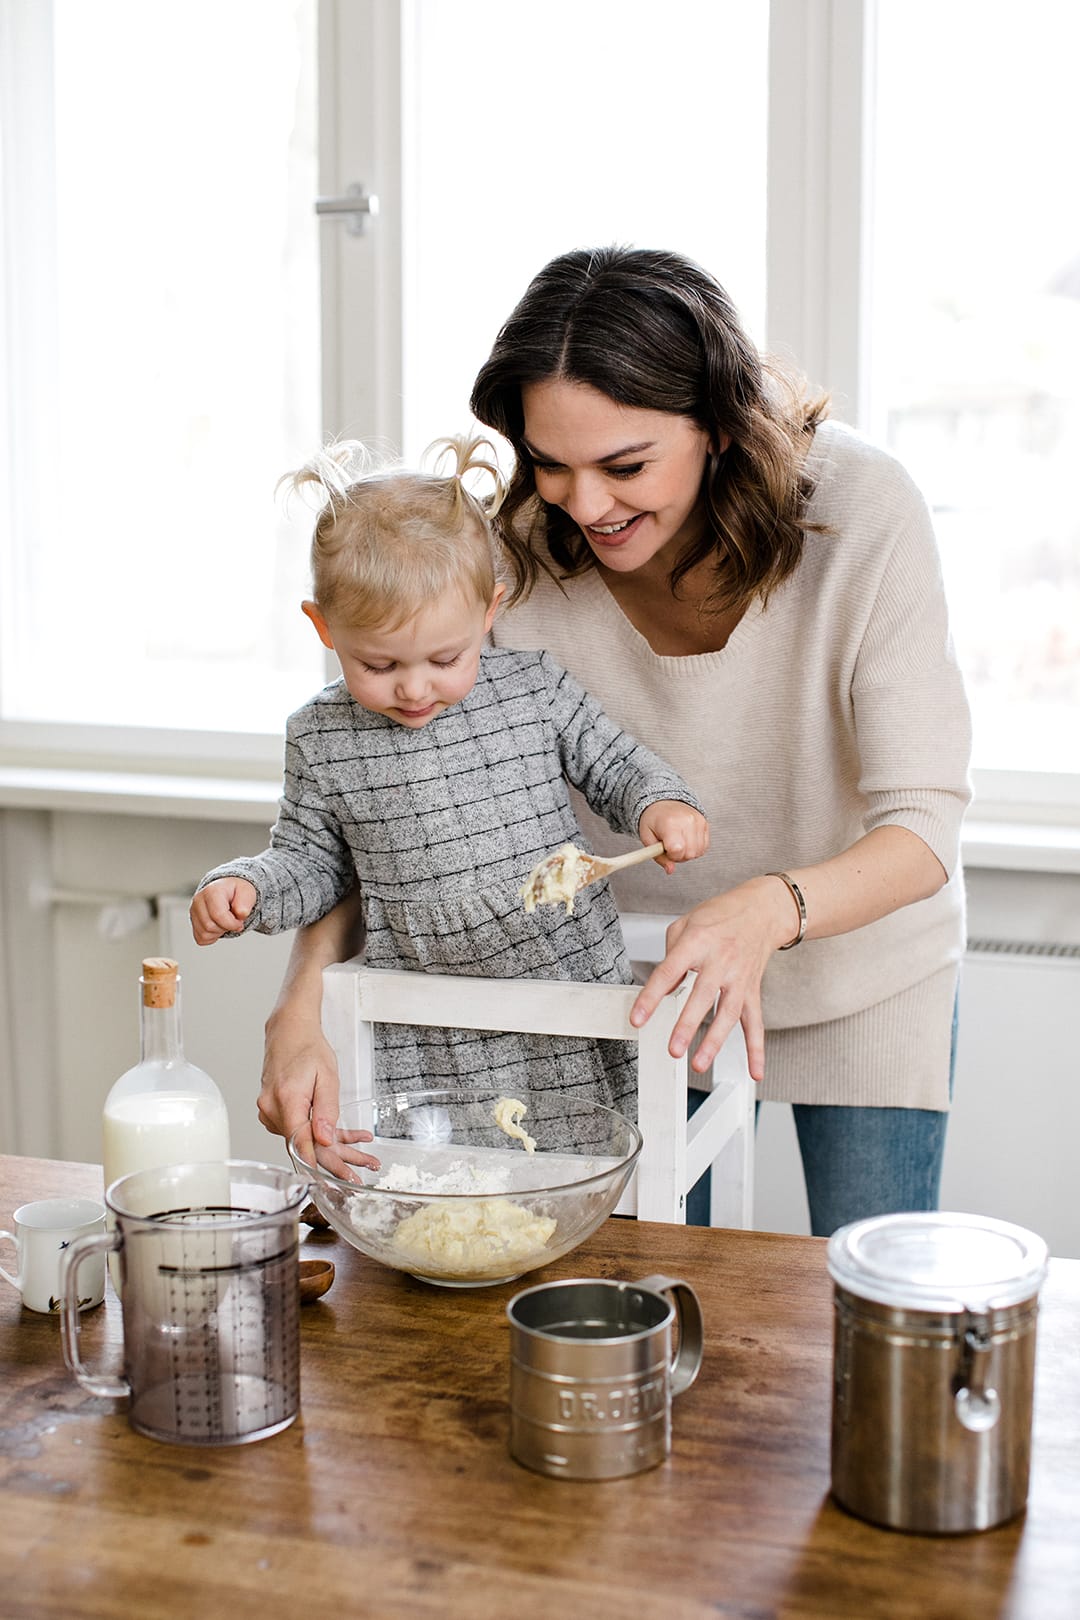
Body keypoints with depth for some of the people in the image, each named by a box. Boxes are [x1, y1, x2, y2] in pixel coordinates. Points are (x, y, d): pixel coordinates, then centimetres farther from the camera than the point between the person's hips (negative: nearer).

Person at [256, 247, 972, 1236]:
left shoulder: (862, 515, -28)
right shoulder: (519, 550, -23)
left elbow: (922, 826, -28)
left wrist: (769, 910, -49)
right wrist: (300, 1011, -31)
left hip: (863, 954, -1)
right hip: (646, 963, 2)